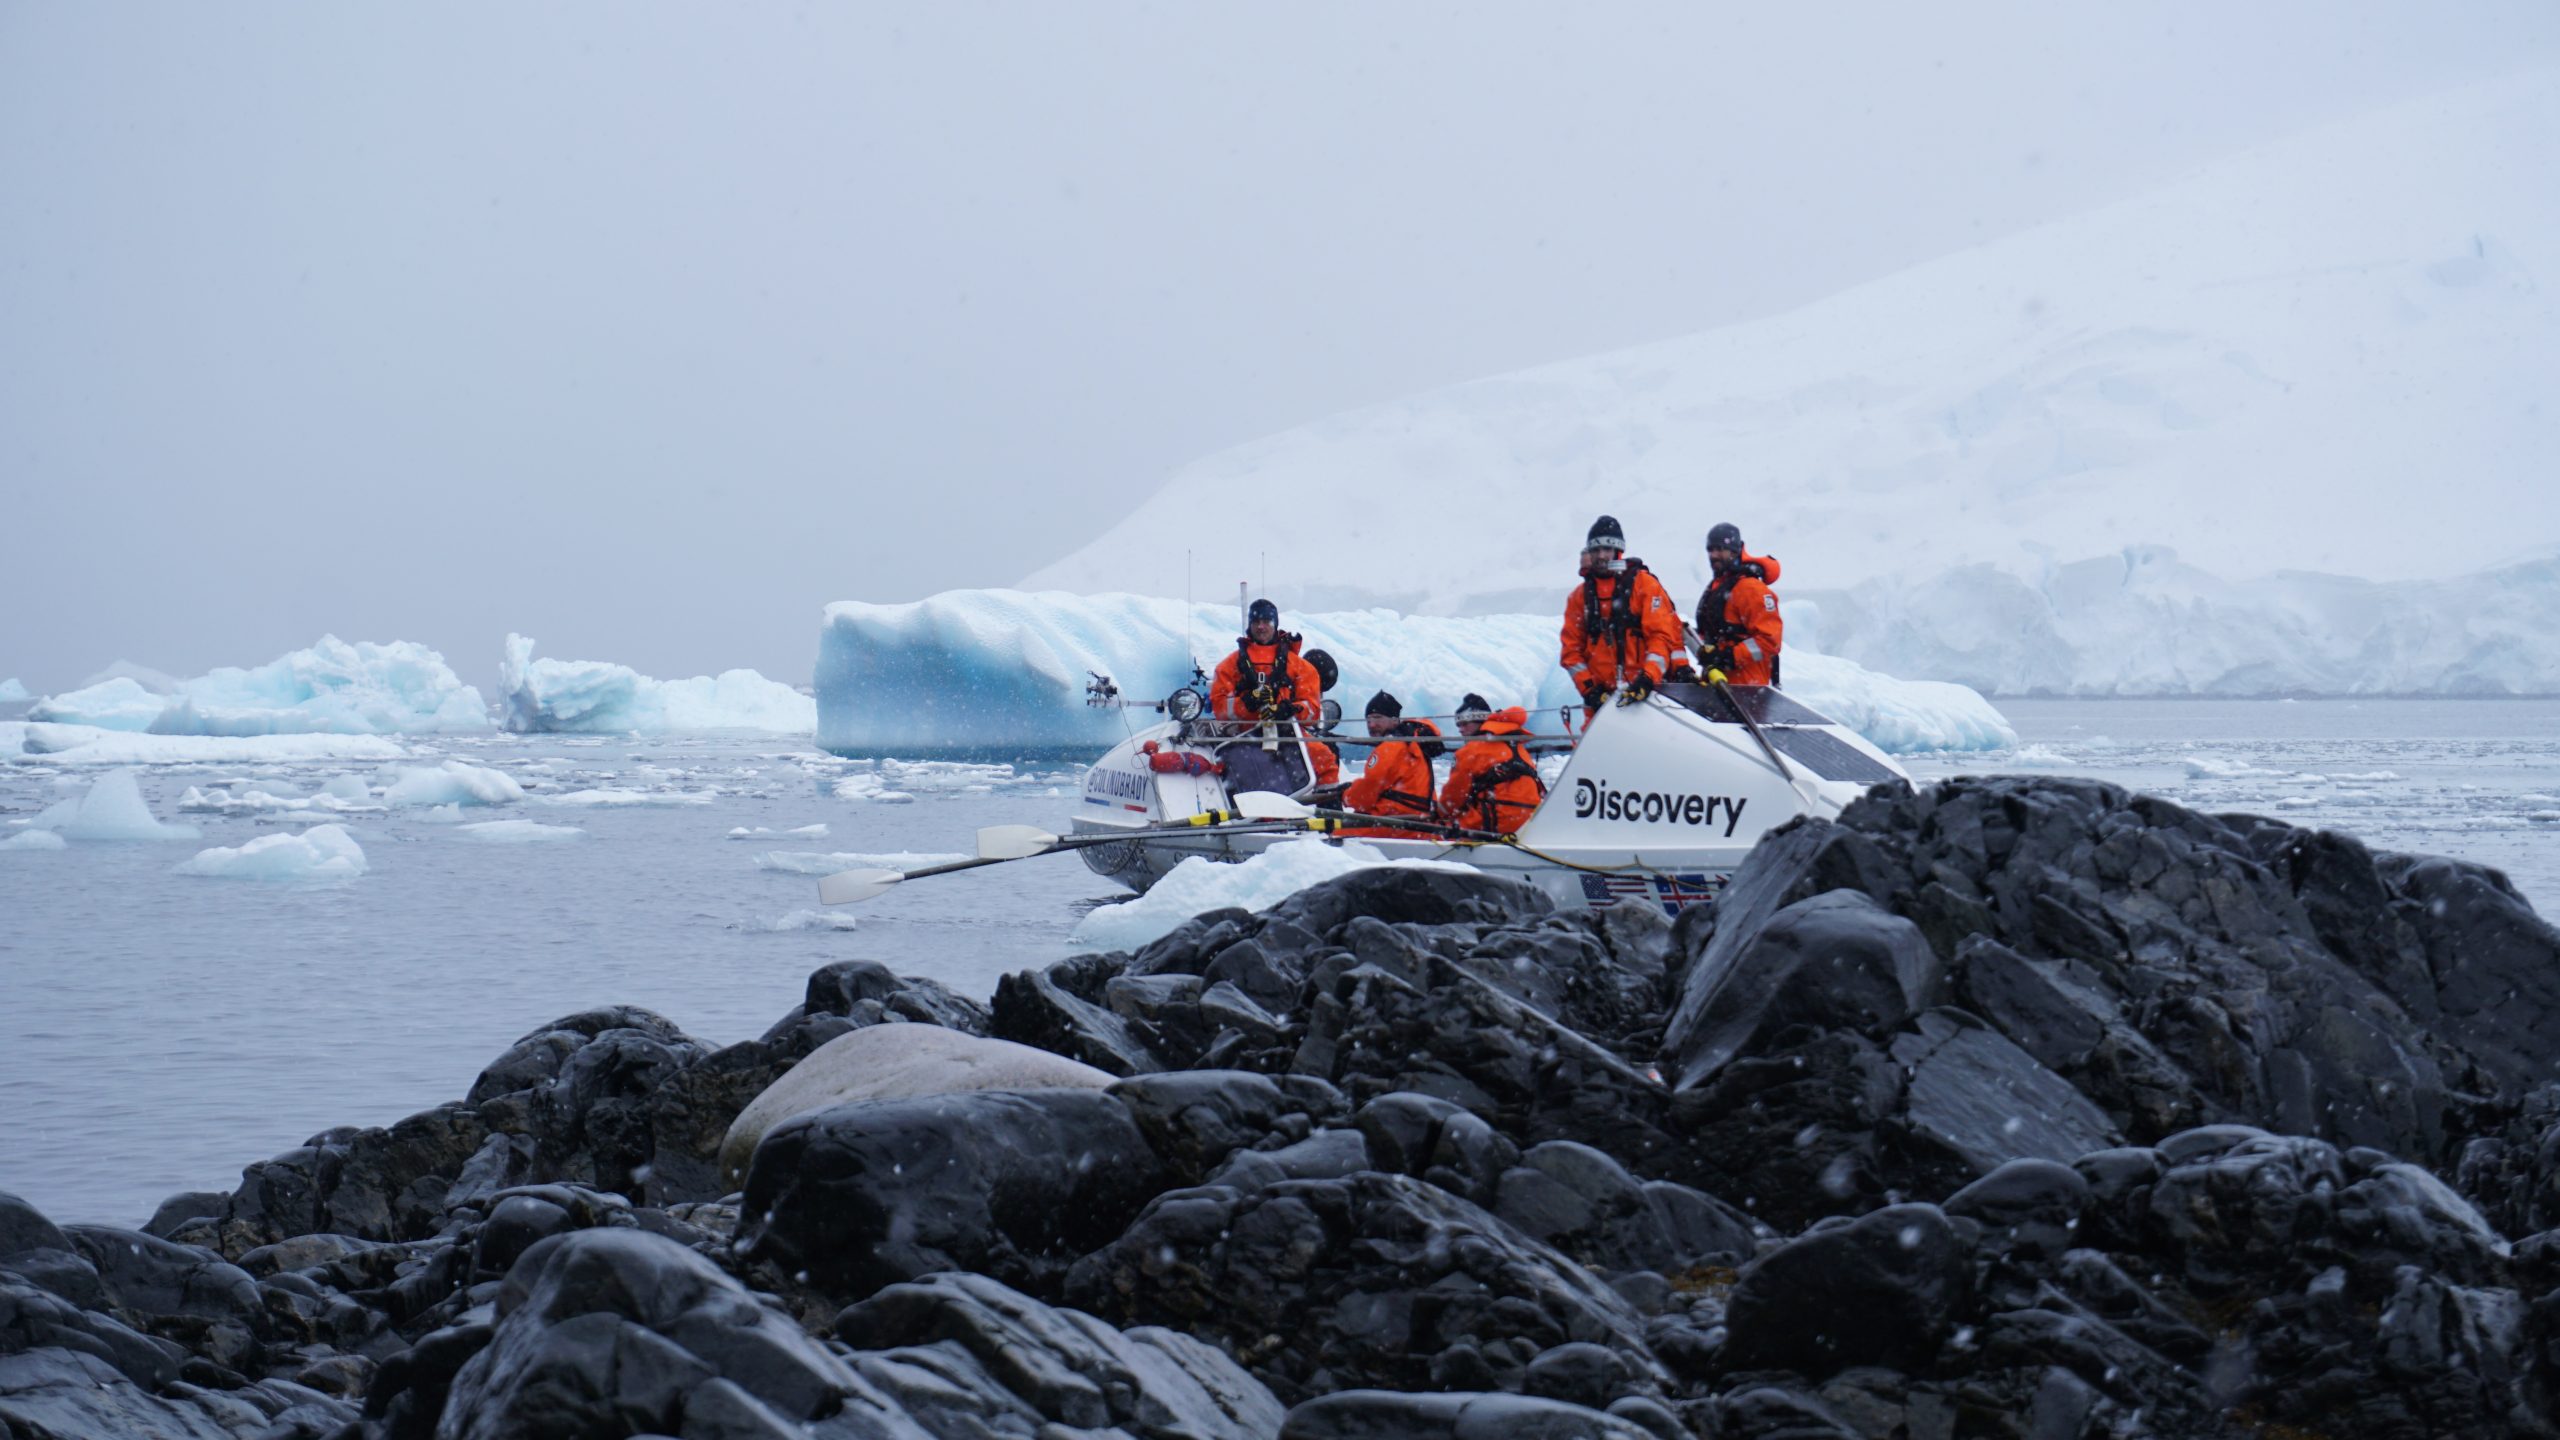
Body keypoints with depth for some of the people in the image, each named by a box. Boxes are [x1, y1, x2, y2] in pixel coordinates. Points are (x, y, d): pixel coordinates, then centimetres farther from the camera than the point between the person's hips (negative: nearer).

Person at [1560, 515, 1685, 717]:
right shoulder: (1580, 596, 15)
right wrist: (1587, 687, 0)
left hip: (1643, 692, -3)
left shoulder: (1644, 584, 3)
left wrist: (1648, 678, -17)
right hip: (1600, 695, 3)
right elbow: (1571, 647, 13)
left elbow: (1662, 634, -4)